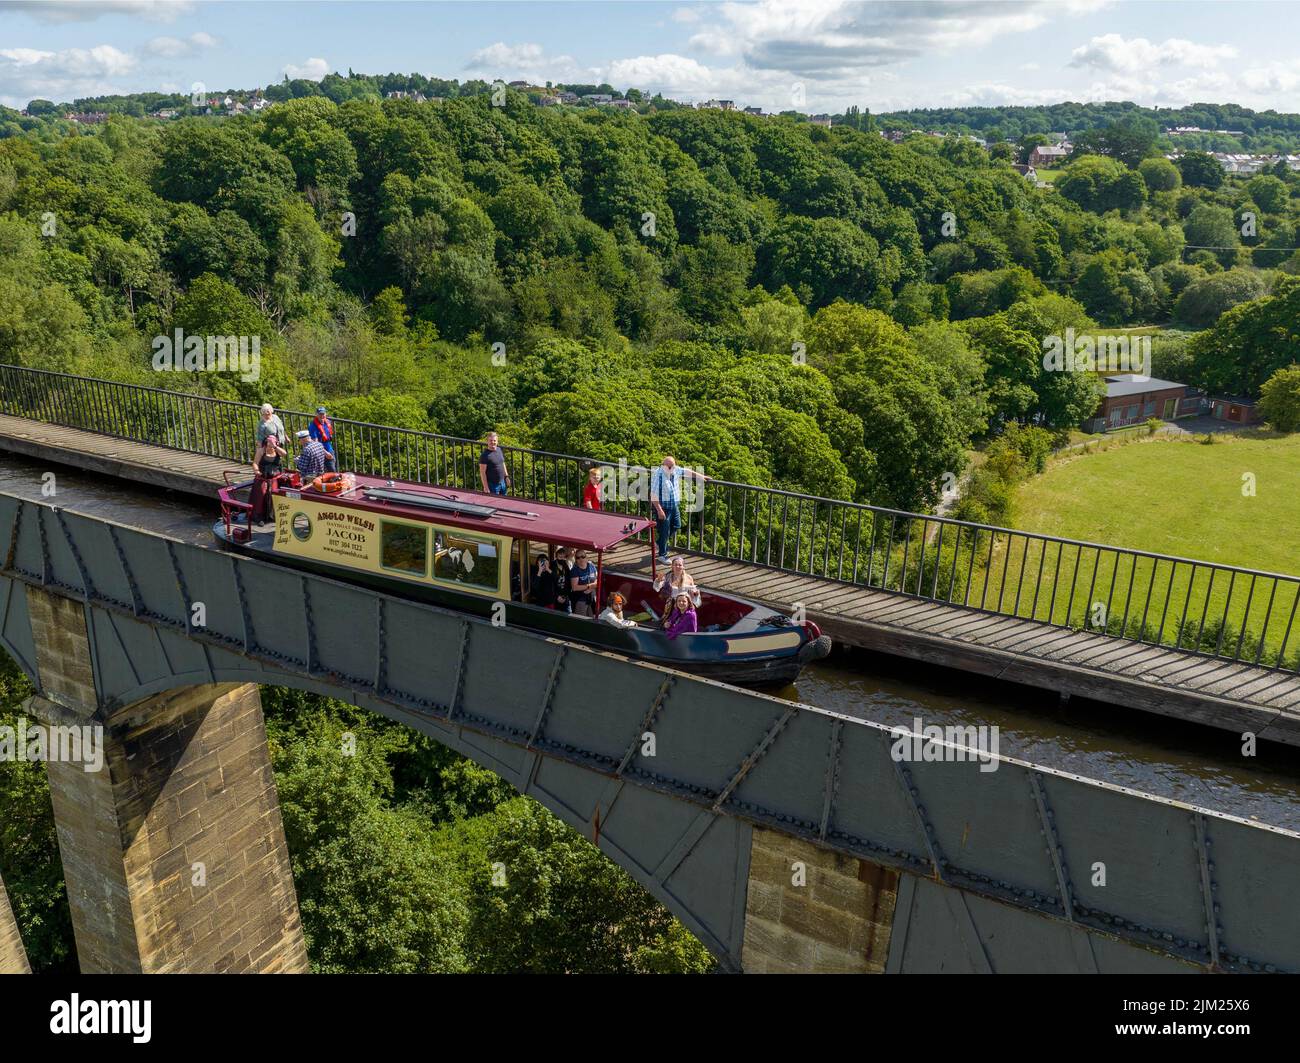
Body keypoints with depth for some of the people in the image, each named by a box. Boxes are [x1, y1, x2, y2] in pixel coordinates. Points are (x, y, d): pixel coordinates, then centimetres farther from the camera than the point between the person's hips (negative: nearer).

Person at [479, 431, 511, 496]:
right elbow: (482, 472, -17)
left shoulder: (499, 450, 5)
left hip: (502, 483, 7)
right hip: (492, 485, -7)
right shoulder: (485, 455, -17)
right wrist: (486, 487, -20)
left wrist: (506, 477, 15)